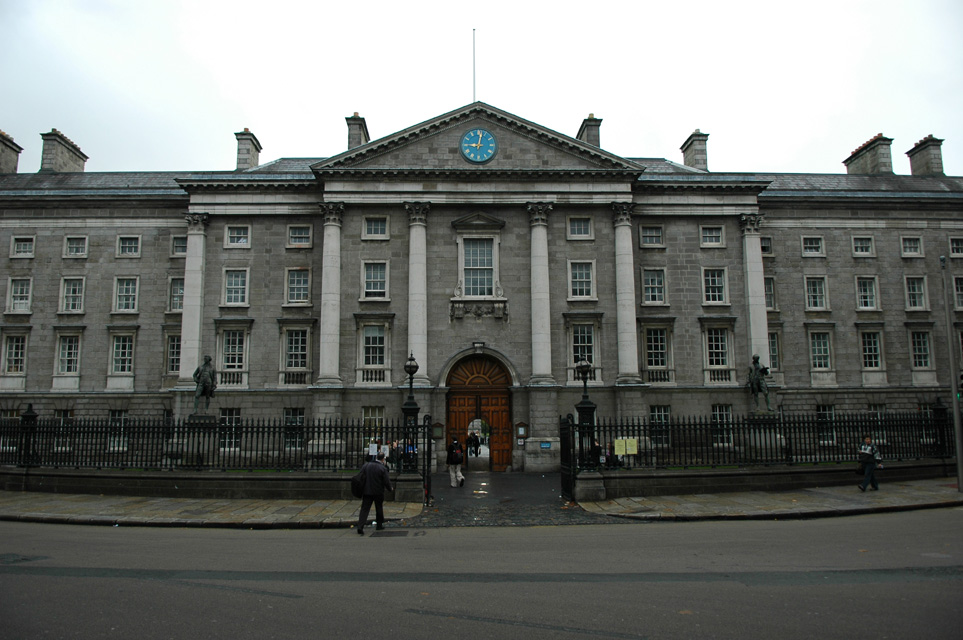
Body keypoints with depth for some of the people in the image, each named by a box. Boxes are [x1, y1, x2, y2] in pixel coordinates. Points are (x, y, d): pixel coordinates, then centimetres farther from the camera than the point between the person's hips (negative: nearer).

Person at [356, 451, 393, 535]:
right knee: (379, 509, 17)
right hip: (378, 492, -2)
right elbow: (387, 481, -11)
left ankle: (360, 527, -12)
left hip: (366, 492, 2)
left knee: (364, 509, 1)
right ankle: (379, 525, 28)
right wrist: (389, 488, 9)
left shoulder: (366, 465, -1)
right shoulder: (383, 468, -13)